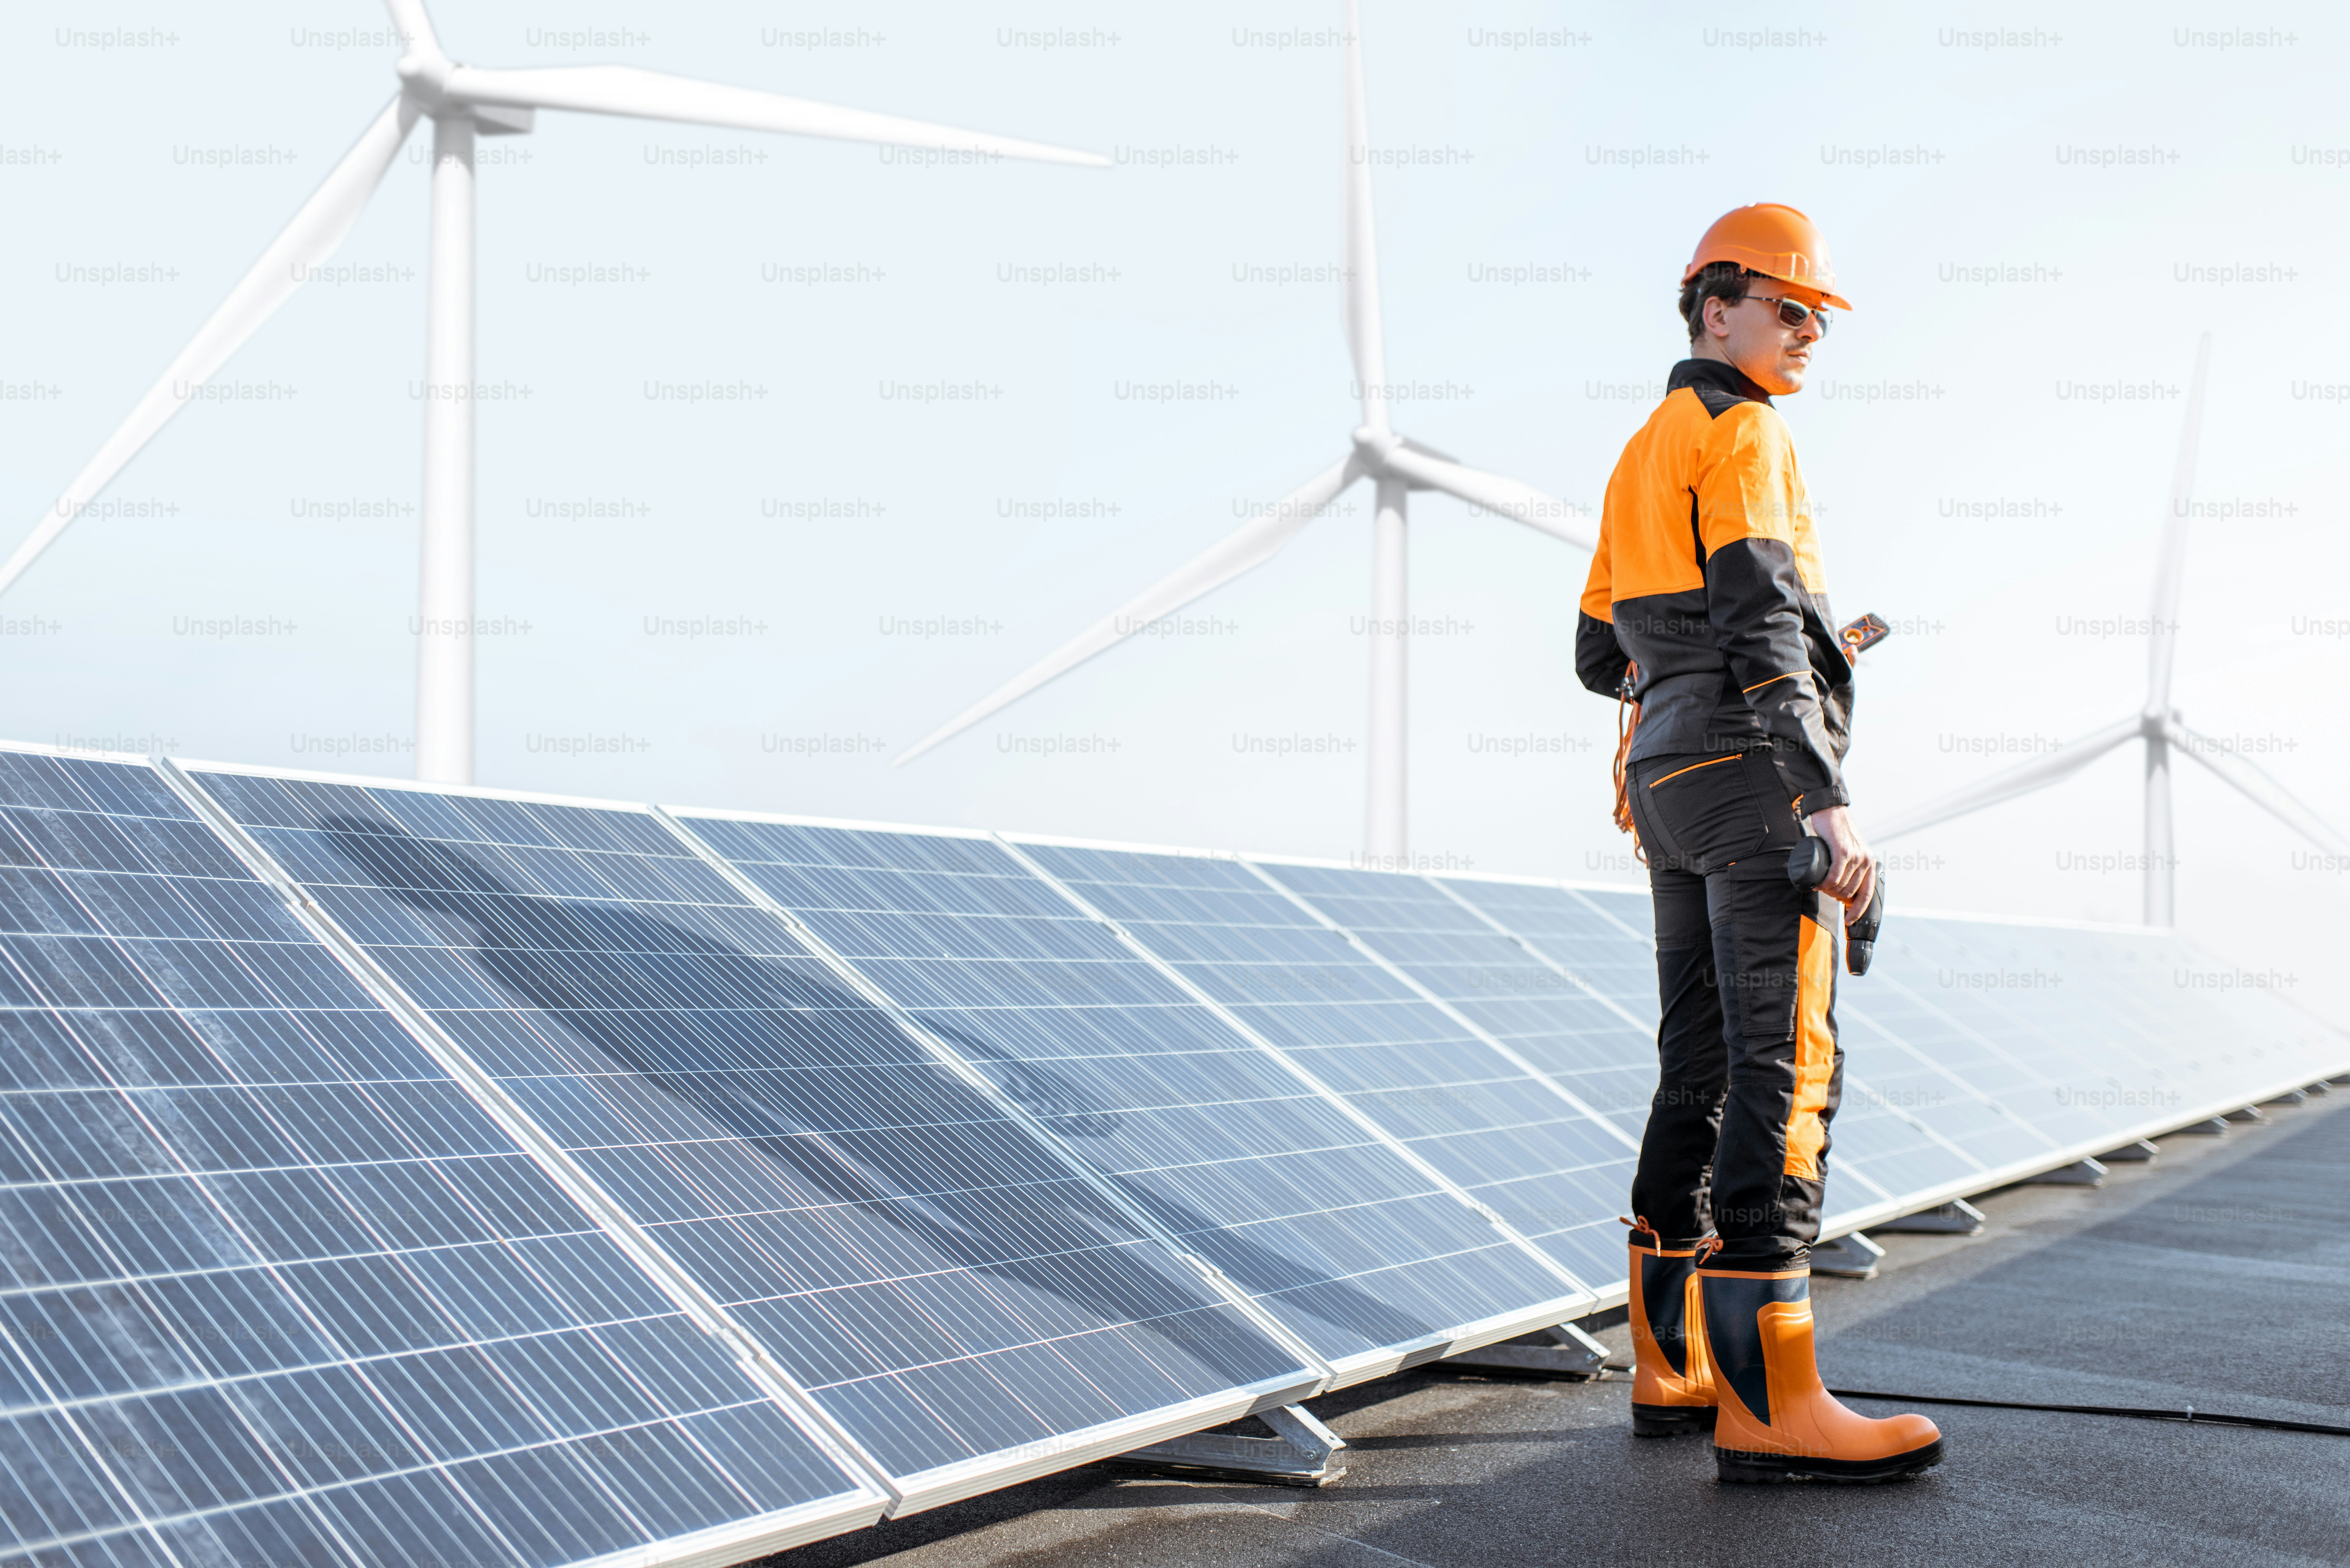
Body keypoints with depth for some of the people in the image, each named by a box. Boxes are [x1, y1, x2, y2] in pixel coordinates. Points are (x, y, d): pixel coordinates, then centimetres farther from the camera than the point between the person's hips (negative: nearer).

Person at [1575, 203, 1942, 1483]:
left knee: (1703, 1071, 11)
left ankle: (1674, 1368, 14)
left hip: (1668, 779, 10)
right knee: (1788, 1075, -13)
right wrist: (1830, 801, -24)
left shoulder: (1642, 456, 22)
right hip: (1755, 771, -10)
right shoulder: (1740, 433, -7)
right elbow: (1759, 618, -19)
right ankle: (1768, 1407, -17)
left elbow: (1601, 656, 25)